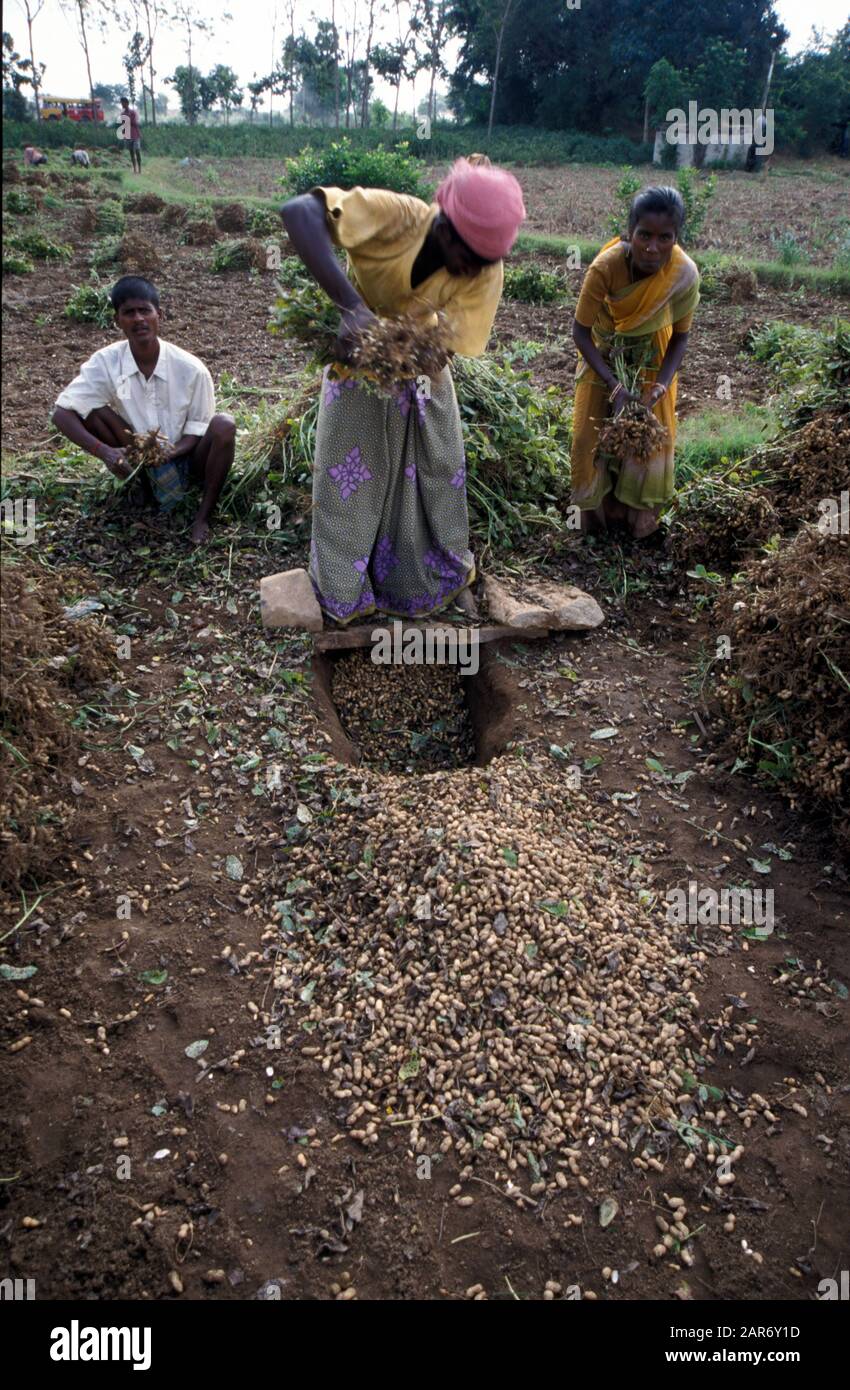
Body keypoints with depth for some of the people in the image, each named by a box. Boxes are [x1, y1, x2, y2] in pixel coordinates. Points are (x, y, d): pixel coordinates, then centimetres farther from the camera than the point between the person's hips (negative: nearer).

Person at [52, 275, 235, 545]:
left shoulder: (191, 368, -18)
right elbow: (61, 413, -20)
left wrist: (172, 451, -32)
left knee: (223, 426, -30)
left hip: (183, 459, -1)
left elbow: (199, 430, -11)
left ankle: (204, 516, -19)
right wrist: (103, 451, -36)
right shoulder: (105, 362, -16)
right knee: (94, 411, -22)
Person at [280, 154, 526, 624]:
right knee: (351, 481, 5)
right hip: (357, 373, -2)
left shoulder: (487, 272, -24)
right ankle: (347, 590, 25)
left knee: (433, 479, 9)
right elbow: (298, 211, -45)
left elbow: (443, 349, -24)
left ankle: (444, 577, 33)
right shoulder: (394, 215, -32)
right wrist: (351, 305, -54)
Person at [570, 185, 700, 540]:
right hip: (603, 353, -1)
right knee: (592, 431, 4)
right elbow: (581, 331, -24)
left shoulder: (685, 275, -31)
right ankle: (598, 504, 28)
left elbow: (680, 337, -15)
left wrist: (661, 385, -30)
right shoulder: (605, 267, -37)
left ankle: (639, 508, 28)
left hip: (652, 356, 1)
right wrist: (614, 386, -30)